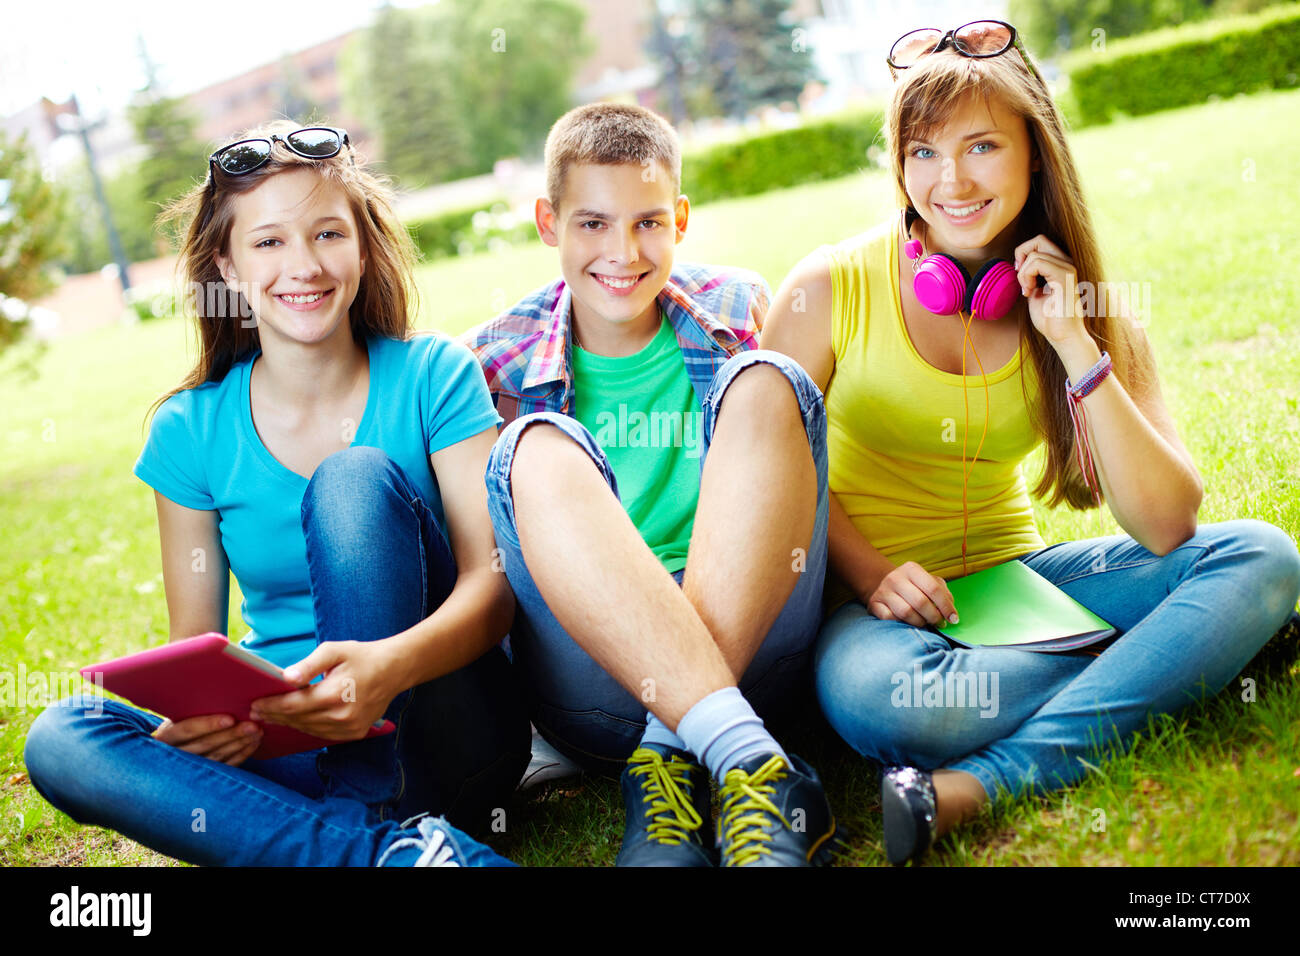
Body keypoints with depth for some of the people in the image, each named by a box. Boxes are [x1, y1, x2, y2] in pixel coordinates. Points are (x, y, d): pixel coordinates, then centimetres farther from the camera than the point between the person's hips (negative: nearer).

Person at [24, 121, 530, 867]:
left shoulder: (435, 377, -2)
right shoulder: (191, 432, 3)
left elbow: (493, 582, -12)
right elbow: (194, 643, 6)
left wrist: (388, 666, -34)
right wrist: (193, 716, -20)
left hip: (447, 732, -2)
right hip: (290, 750, 3)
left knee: (357, 475, -22)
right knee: (60, 741, -22)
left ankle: (369, 817, -27)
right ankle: (393, 850, -33)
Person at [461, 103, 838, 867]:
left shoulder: (737, 312, 11)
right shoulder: (501, 363, 7)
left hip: (750, 641, 1)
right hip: (594, 676, -1)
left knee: (765, 384, -18)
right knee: (539, 448, -24)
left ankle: (670, 765, -28)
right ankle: (748, 759, -39)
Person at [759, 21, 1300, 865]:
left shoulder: (1085, 310, 0)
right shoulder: (832, 288, -7)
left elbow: (1165, 528, -8)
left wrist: (1075, 348, -16)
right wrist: (869, 572, -19)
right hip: (871, 597, -4)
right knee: (875, 695, -40)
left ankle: (985, 782, -29)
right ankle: (1154, 657, -17)